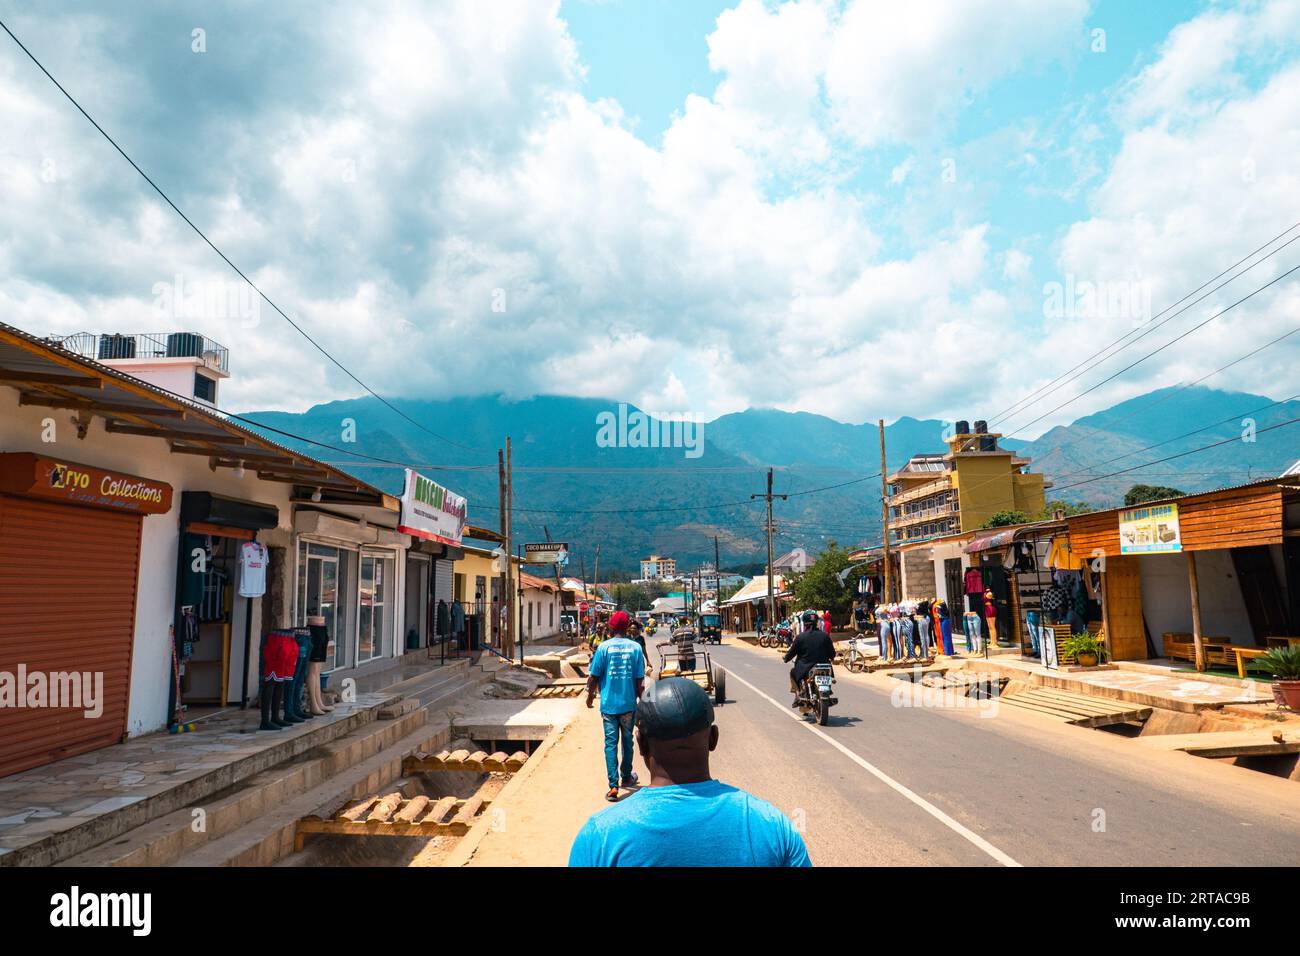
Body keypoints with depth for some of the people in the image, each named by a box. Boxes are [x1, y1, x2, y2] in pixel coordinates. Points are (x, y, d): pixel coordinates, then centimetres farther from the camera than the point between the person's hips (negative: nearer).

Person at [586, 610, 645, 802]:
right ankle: (626, 777, 33)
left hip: (609, 704, -2)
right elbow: (640, 680, -1)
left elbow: (594, 676, -5)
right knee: (627, 741, 18)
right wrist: (639, 698, 14)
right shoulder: (635, 647, -3)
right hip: (629, 704, 2)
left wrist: (590, 695, 12)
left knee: (610, 744, 1)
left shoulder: (604, 647, -7)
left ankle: (613, 786, -6)